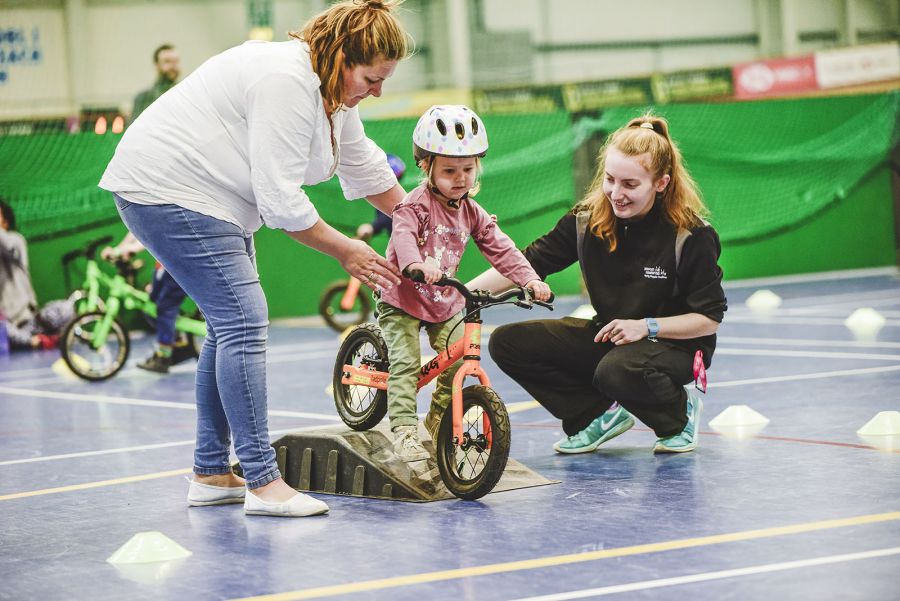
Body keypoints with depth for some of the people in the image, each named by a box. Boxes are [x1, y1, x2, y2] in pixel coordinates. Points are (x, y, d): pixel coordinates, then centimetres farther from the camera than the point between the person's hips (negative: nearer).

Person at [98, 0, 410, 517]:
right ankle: (263, 484, -17)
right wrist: (345, 250, -14)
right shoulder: (286, 83, -26)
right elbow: (280, 201, -25)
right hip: (166, 189, -11)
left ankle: (211, 474, 20)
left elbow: (366, 171, 20)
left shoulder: (334, 93, 6)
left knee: (232, 328, 12)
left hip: (211, 200, 11)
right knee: (244, 323, -16)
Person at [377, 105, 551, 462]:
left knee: (459, 359, -3)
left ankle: (438, 418, 17)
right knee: (406, 363, -16)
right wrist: (416, 263, -58)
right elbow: (403, 235, -37)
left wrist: (529, 278, -13)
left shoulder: (471, 213, 2)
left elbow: (499, 247, 1)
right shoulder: (416, 204, -18)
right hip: (402, 300, -6)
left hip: (446, 305, 6)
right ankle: (404, 431, -14)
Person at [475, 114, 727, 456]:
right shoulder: (587, 221, -9)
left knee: (619, 372, -40)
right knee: (507, 343, -10)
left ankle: (679, 413, -4)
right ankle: (602, 414, 3)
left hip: (673, 343, -5)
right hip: (609, 336, 6)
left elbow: (710, 319, -13)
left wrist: (647, 326, -25)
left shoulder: (691, 235, -19)